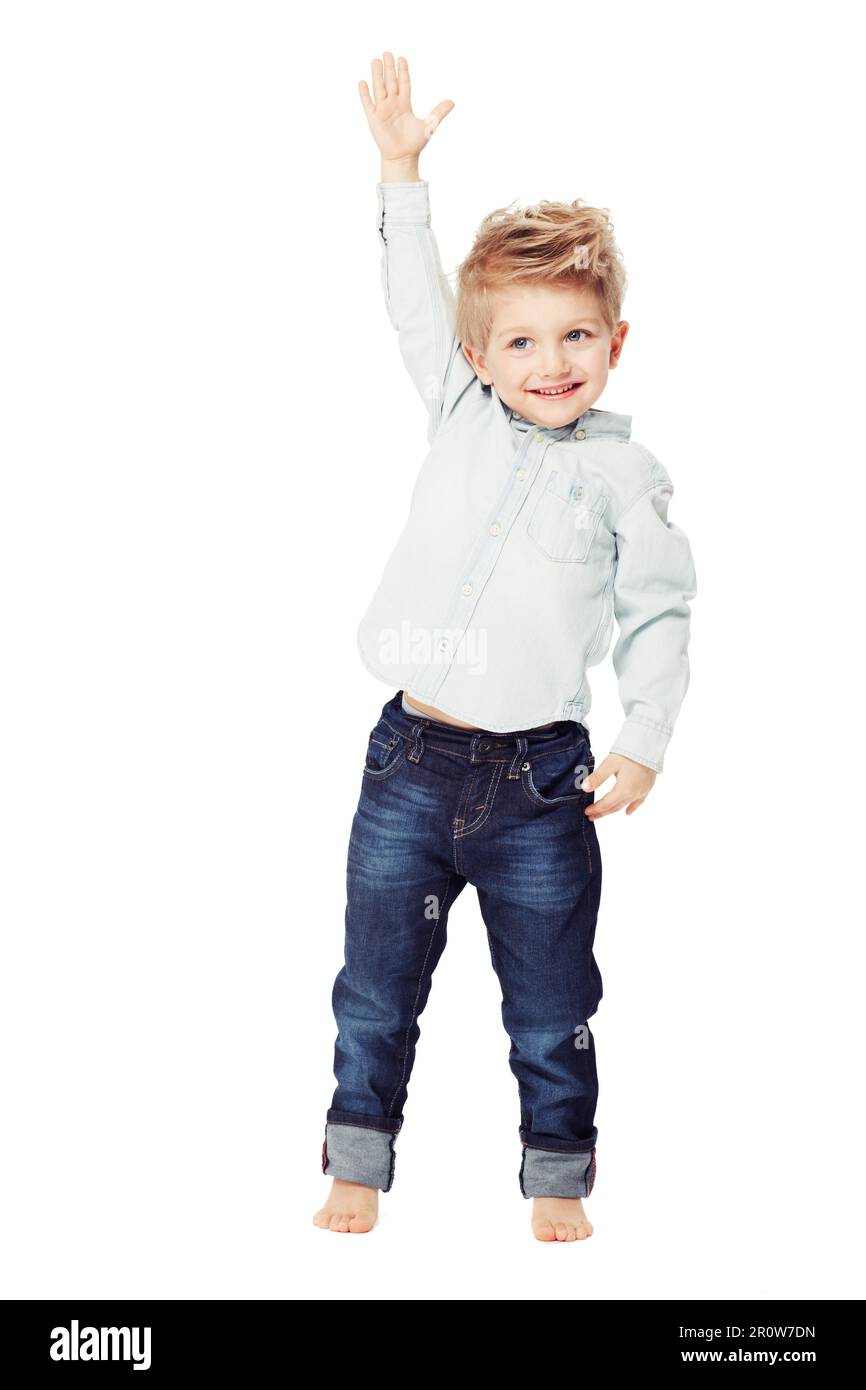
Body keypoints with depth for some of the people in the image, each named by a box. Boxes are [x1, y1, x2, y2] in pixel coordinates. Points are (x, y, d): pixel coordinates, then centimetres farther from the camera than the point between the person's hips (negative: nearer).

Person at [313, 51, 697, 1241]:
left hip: (539, 783, -2)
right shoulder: (461, 417, 5)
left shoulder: (624, 473, 0)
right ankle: (356, 1171, 29)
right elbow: (414, 304, 14)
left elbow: (658, 616, 2)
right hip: (411, 762, 2)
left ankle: (557, 1184, 30)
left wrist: (645, 743, -6)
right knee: (376, 993, 12)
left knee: (551, 1010, 11)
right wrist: (401, 172, 11)